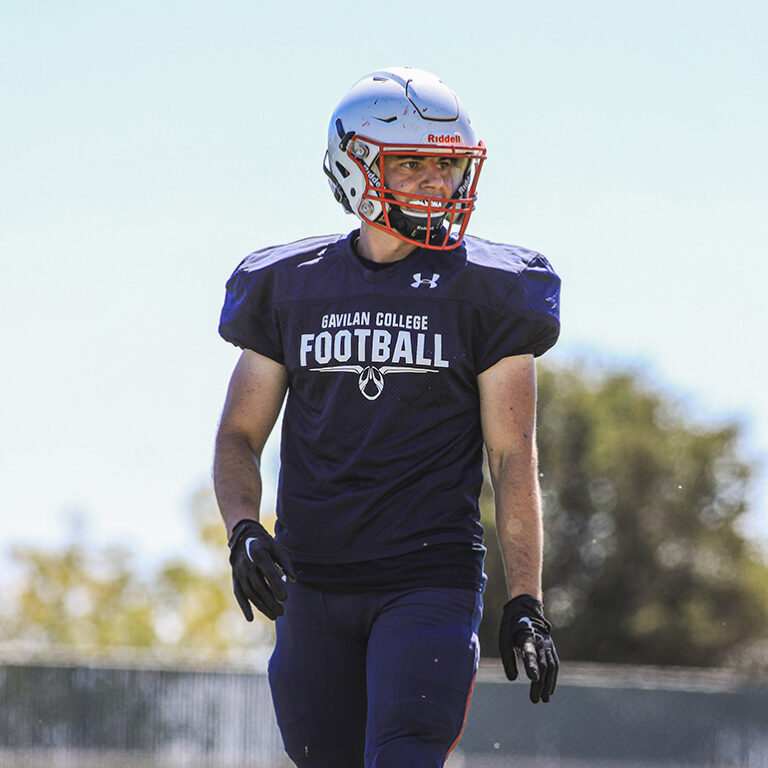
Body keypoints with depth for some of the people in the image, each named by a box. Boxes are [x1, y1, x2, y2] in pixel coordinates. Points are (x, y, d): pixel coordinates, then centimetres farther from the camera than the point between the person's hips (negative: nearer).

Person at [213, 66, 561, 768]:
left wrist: (526, 604, -4)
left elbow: (513, 459, 1)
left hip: (431, 583, -3)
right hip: (314, 588, 3)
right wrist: (243, 530, -8)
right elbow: (239, 435, 12)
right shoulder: (288, 288, 8)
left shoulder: (484, 294, 1)